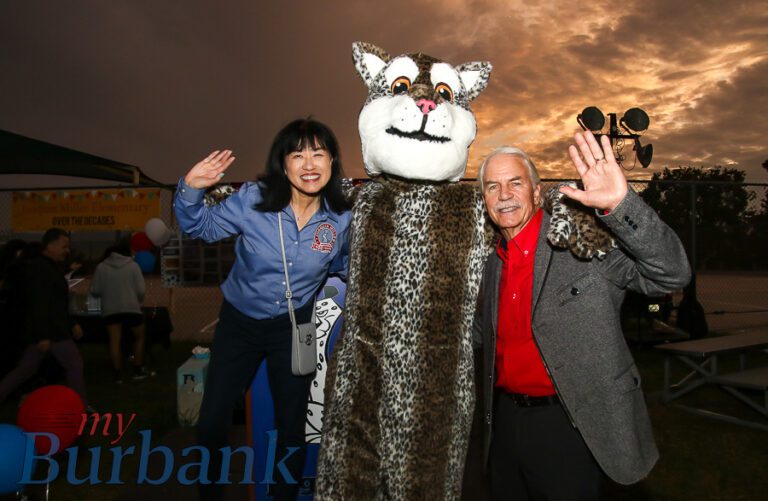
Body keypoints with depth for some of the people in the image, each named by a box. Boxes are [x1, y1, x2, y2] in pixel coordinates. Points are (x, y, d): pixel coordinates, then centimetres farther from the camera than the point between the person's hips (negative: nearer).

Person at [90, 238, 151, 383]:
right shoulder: (133, 265, -3)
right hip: (131, 308, -1)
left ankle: (118, 374, 7)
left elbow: (95, 291, 2)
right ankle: (138, 370, 18)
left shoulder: (102, 267, 2)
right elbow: (141, 290, -6)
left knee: (114, 341, 5)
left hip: (110, 309, 1)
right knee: (139, 337, 16)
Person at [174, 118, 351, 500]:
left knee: (292, 427, 14)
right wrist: (191, 189, -22)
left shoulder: (341, 219, -13)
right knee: (211, 422, 10)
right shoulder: (252, 199, -18)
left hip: (292, 329, 1)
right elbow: (201, 227, -5)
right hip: (238, 322, 0)